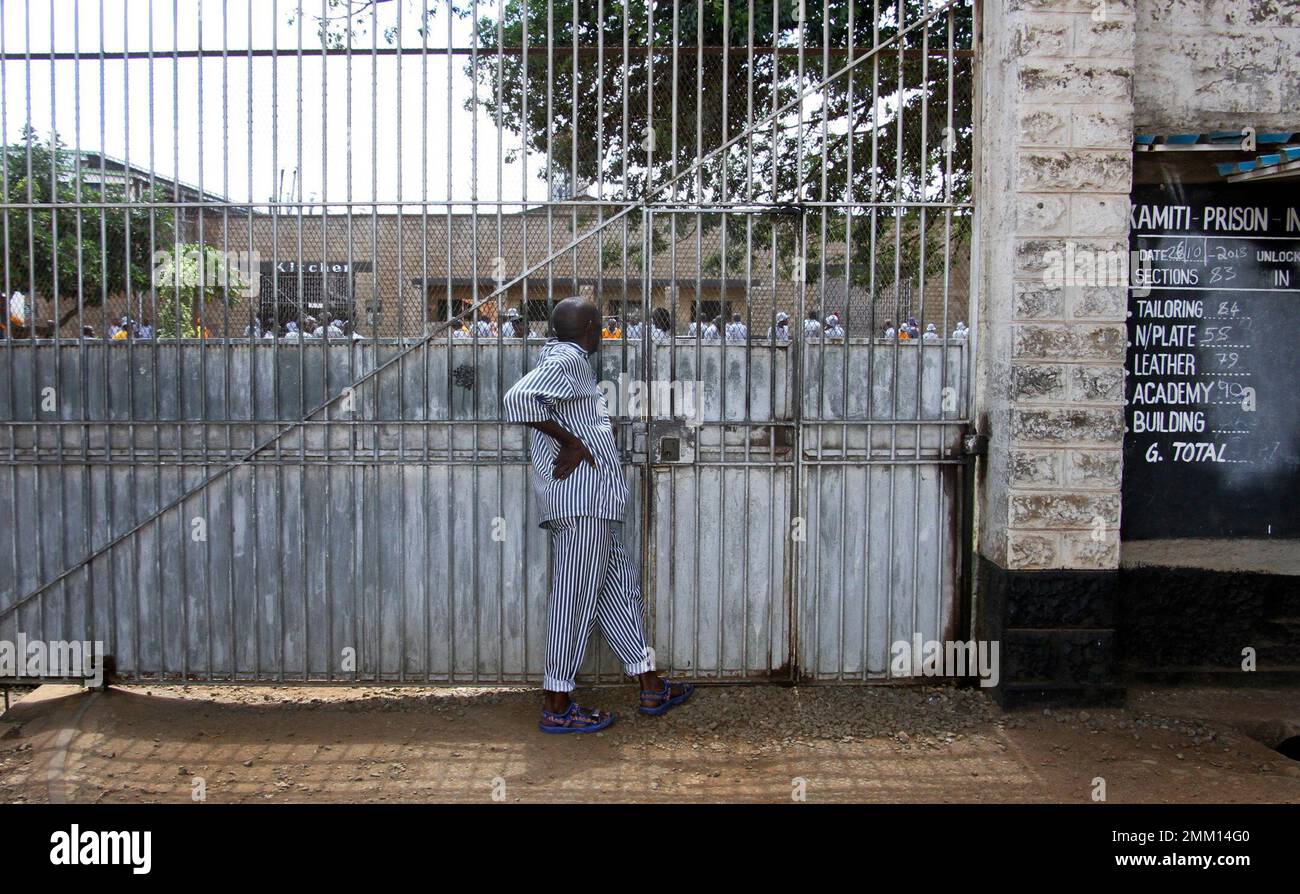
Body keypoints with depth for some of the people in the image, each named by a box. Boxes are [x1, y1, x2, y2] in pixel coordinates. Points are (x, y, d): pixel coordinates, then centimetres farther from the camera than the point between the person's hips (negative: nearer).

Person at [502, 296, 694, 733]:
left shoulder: (561, 357, 20)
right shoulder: (565, 360, -10)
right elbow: (518, 399, -27)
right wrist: (571, 443, -19)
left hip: (594, 502, 11)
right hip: (580, 501, -11)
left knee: (619, 588, 14)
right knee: (574, 598, -6)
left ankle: (650, 688, 22)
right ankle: (556, 707, 2)